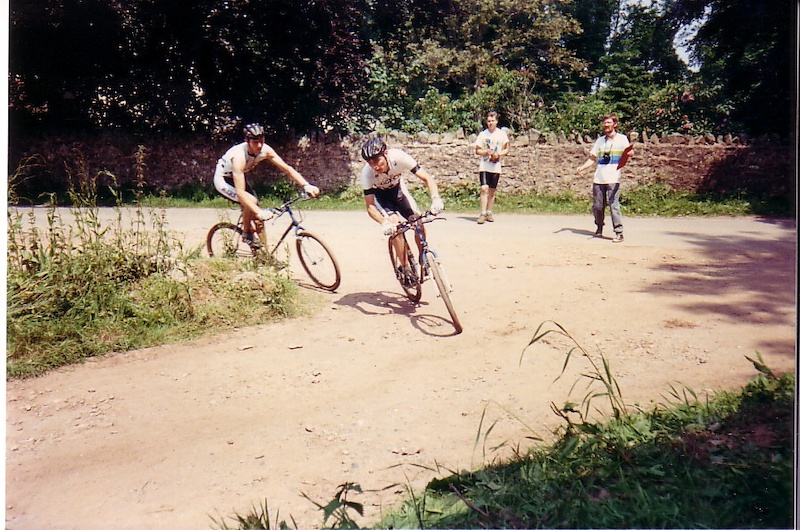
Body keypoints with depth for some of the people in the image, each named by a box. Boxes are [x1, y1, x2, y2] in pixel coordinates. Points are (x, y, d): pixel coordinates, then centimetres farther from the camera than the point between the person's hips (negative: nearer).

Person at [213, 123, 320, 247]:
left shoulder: (265, 150, -22)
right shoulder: (239, 156, -39)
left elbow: (287, 168, -20)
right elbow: (240, 192, -45)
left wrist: (306, 185, -34)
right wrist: (259, 212, -55)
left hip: (240, 177, 7)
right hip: (223, 180, -6)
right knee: (251, 201, -30)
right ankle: (247, 233, -7)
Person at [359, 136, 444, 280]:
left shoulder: (399, 157, -34)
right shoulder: (367, 173, -35)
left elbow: (427, 178, -32)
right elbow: (370, 206, -30)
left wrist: (436, 198, -50)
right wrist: (384, 222, -49)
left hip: (397, 188, 2)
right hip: (379, 194, -2)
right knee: (395, 225, -24)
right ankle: (405, 268, -10)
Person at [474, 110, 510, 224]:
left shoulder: (502, 134, 4)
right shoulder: (483, 134, 1)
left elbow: (506, 149, 10)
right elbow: (477, 151, 5)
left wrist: (499, 154, -10)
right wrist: (486, 152, -14)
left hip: (496, 167, 2)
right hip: (484, 166, -1)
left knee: (492, 190, 8)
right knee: (484, 188, -14)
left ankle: (489, 213, 19)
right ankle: (483, 213, -12)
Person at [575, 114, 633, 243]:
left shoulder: (622, 138, 6)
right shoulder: (600, 140, 19)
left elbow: (630, 152, -4)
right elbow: (592, 158, 21)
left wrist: (630, 153, -28)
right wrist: (582, 168, 6)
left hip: (613, 179, -4)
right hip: (598, 179, 5)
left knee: (613, 205, -11)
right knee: (597, 206, 5)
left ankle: (619, 233, -8)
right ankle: (599, 228, 25)